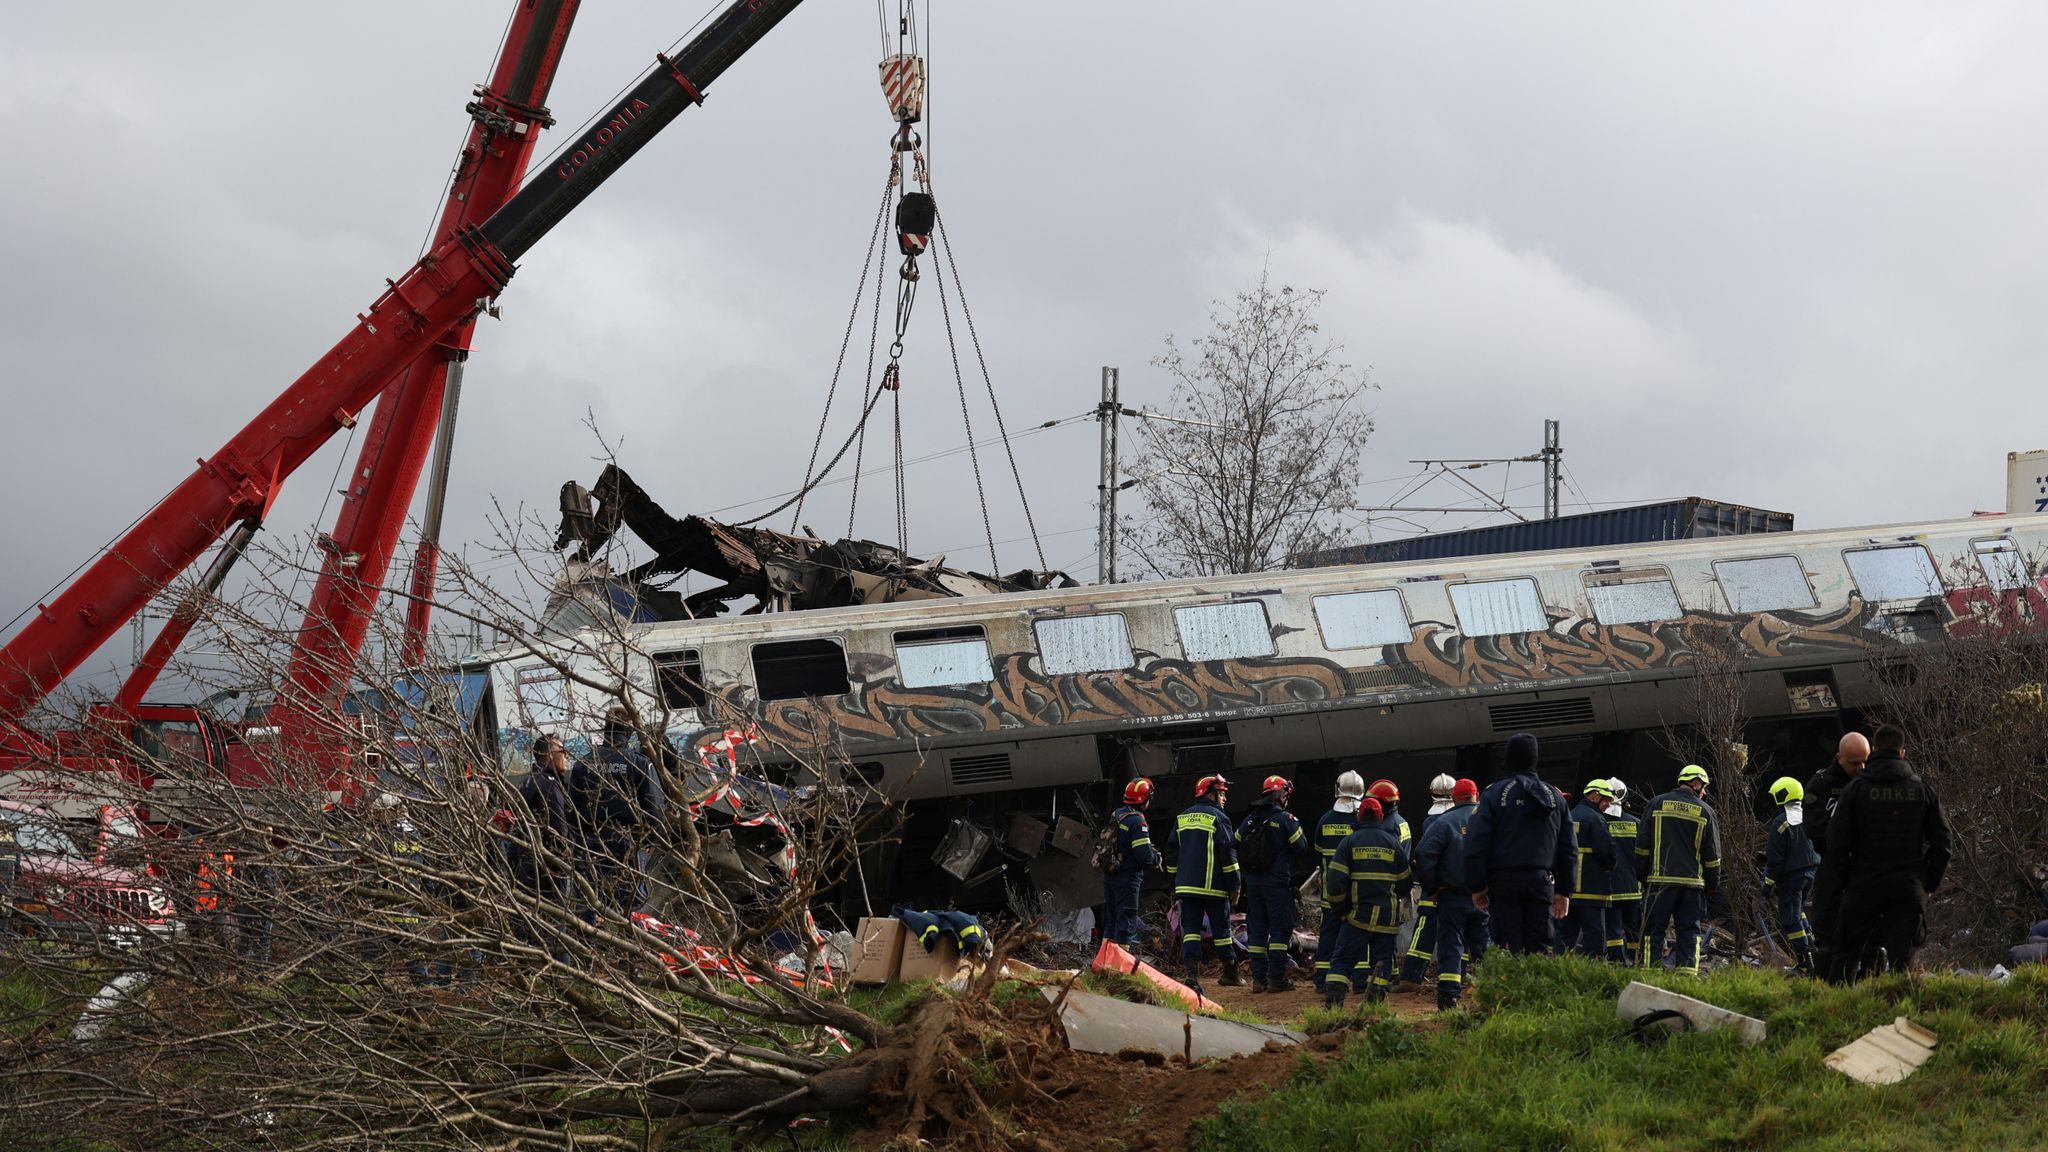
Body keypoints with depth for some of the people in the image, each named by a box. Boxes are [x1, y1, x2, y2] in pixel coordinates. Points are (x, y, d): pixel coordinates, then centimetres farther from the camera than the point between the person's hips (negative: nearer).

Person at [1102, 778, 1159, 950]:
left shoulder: (1116, 815, 9)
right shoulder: (1137, 822, -18)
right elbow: (1144, 855, -23)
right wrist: (1155, 857, -1)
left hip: (1109, 876, 8)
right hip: (1127, 878, -8)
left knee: (1110, 917, 15)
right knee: (1126, 918, -3)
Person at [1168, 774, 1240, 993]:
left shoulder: (1181, 818, 14)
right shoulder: (1218, 818, -4)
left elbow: (1173, 852, 17)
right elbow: (1228, 853, -8)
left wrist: (1174, 884, 21)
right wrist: (1234, 884, -4)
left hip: (1186, 885, 4)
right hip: (1213, 885, -4)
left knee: (1190, 928, -1)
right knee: (1221, 928, 8)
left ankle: (1192, 975, -15)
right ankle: (1230, 973, 19)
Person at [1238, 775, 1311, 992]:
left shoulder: (1249, 820, 8)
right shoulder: (1285, 819, -9)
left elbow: (1237, 849, 9)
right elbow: (1302, 849, -5)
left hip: (1252, 882, 5)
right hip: (1278, 882, -5)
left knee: (1256, 930, 9)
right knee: (1280, 929, 0)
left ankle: (1258, 978, 8)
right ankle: (1276, 978, -4)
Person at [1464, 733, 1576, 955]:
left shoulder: (1494, 793, -1)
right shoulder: (1554, 796, 11)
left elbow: (1475, 843, -7)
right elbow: (1569, 848, 14)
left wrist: (1477, 887, 0)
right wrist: (1564, 892, 19)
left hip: (1504, 880, -3)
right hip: (1541, 882, 3)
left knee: (1508, 950, -4)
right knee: (1539, 950, 5)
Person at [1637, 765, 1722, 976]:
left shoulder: (1657, 804, 5)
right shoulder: (1705, 812, 4)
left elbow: (1642, 845, 5)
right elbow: (1713, 856, 7)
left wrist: (1641, 872, 13)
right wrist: (1713, 886, 15)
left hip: (1661, 879, 0)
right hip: (1693, 881, 0)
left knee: (1654, 929, 1)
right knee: (1689, 931, 5)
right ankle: (1688, 971, -2)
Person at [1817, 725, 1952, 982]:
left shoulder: (1855, 789, -3)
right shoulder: (1922, 789, 3)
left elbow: (1837, 842, -5)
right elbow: (1941, 839, 6)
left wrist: (1840, 882, 5)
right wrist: (1930, 882, 14)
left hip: (1863, 886, -1)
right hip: (1908, 888, 1)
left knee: (1846, 953, 8)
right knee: (1901, 957, 1)